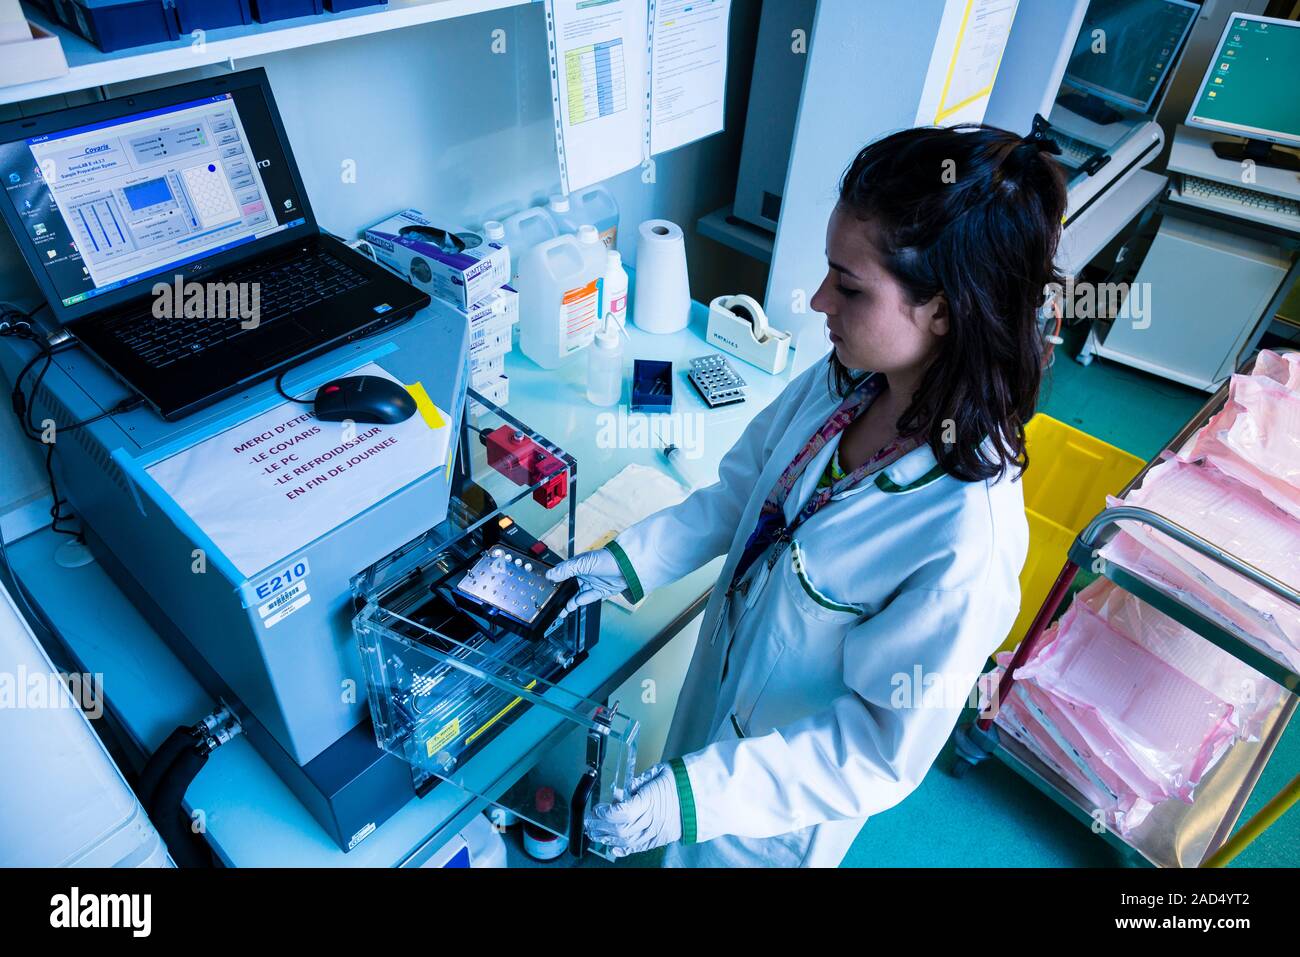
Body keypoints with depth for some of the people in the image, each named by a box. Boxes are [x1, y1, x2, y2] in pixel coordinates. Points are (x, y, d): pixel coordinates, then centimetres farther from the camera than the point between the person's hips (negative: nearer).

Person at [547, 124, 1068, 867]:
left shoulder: (966, 544, -37)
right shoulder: (843, 380, -18)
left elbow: (887, 749, -26)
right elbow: (742, 490, -2)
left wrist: (701, 791, -29)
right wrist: (630, 561, -9)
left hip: (786, 789, -5)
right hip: (728, 671, 5)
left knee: (721, 848, 27)